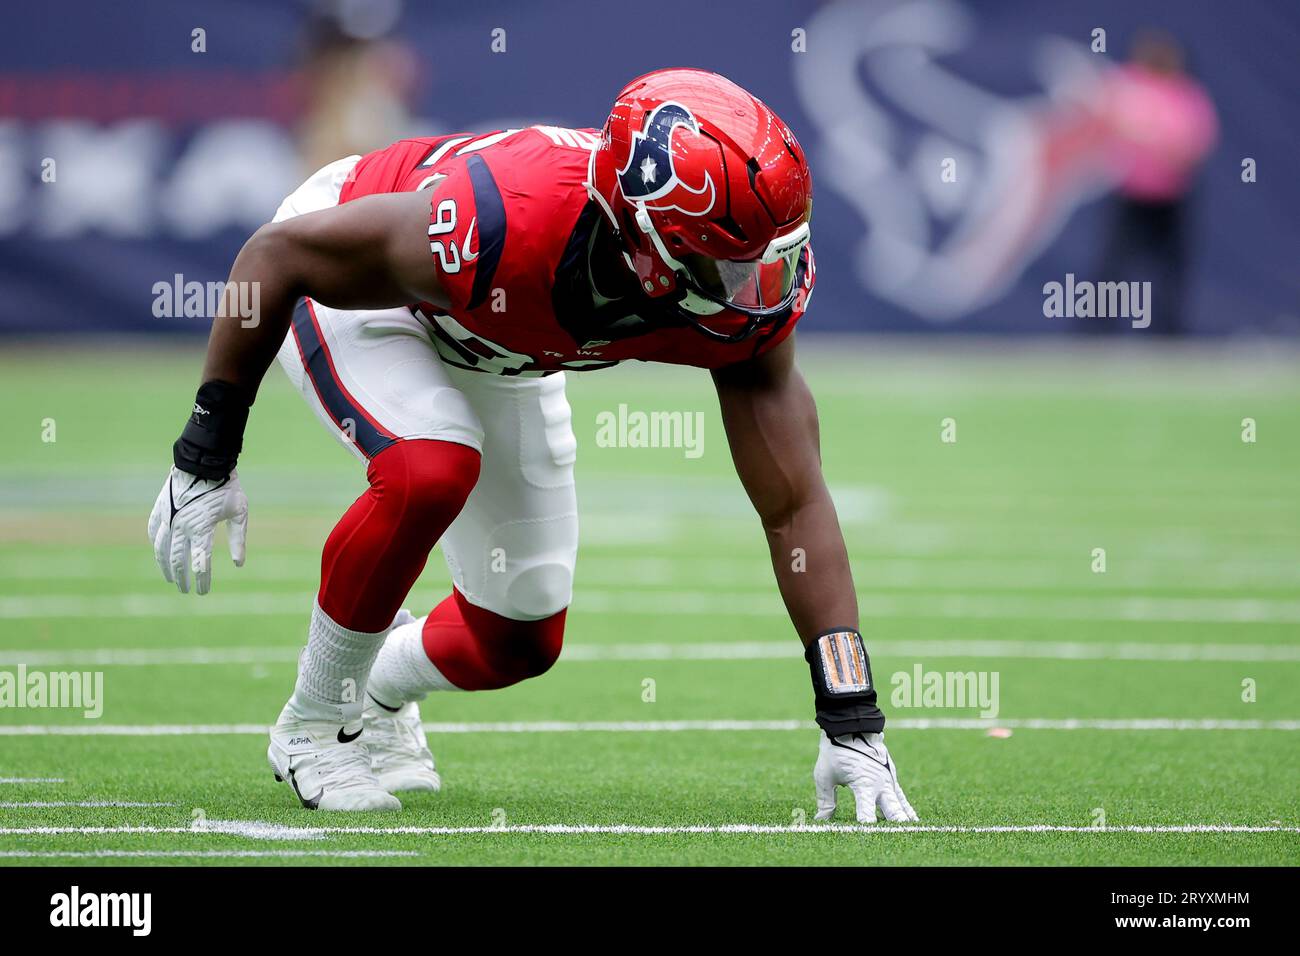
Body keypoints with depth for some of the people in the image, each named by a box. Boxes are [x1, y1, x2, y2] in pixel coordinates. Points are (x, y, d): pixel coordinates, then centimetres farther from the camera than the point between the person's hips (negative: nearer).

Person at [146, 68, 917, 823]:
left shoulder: (751, 295, -31)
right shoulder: (505, 226, -46)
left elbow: (795, 507, -24)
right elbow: (280, 253, -30)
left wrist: (853, 723, -29)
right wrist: (205, 457, -24)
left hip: (491, 349, 5)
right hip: (349, 281, -5)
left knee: (522, 640, 4)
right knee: (429, 471, -34)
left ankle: (378, 692, 37)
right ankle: (315, 728, -11)